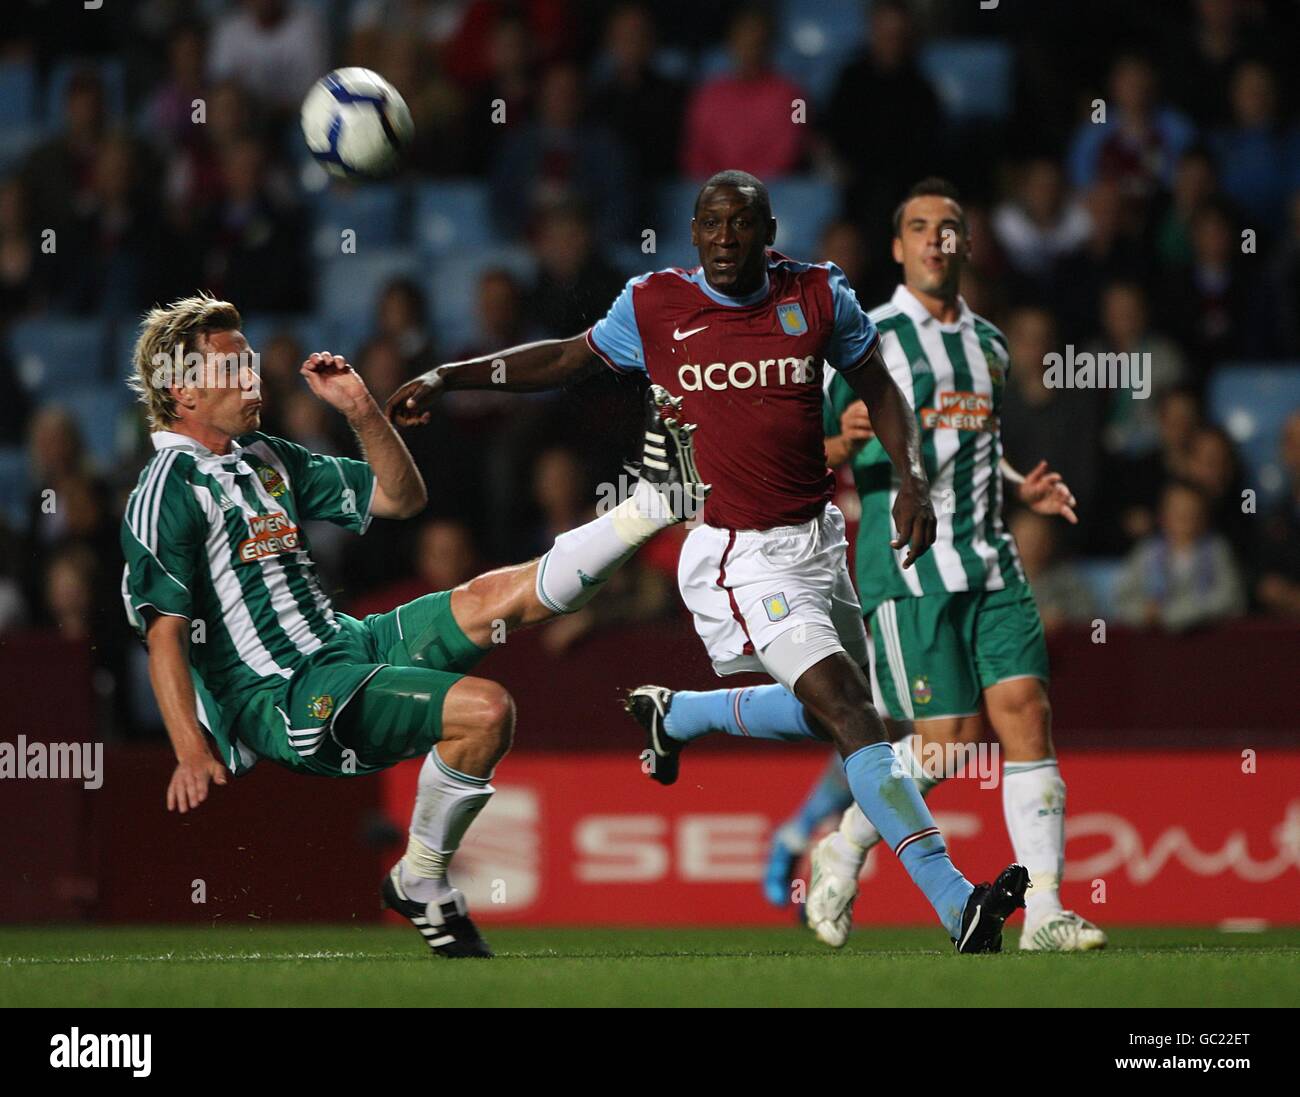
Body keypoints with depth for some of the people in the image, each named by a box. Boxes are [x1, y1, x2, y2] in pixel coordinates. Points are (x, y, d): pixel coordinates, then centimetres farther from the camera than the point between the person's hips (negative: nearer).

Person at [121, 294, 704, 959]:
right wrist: (192, 753, -27)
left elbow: (401, 498, 22)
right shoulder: (167, 492, -10)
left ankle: (655, 502, 7)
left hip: (346, 648, 8)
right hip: (278, 699, -8)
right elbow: (165, 633, -16)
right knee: (484, 709, -25)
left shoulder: (265, 459, 17)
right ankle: (420, 882, -15)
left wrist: (360, 409, 7)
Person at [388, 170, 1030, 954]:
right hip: (737, 557, -5)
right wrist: (448, 378, 12)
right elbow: (570, 359, 13)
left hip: (817, 538, 5)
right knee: (850, 711, -18)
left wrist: (913, 478, -3)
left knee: (830, 717, 17)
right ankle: (957, 903, -23)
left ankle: (677, 715, 42)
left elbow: (880, 391, 12)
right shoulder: (654, 307, -4)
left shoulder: (818, 297, 0)